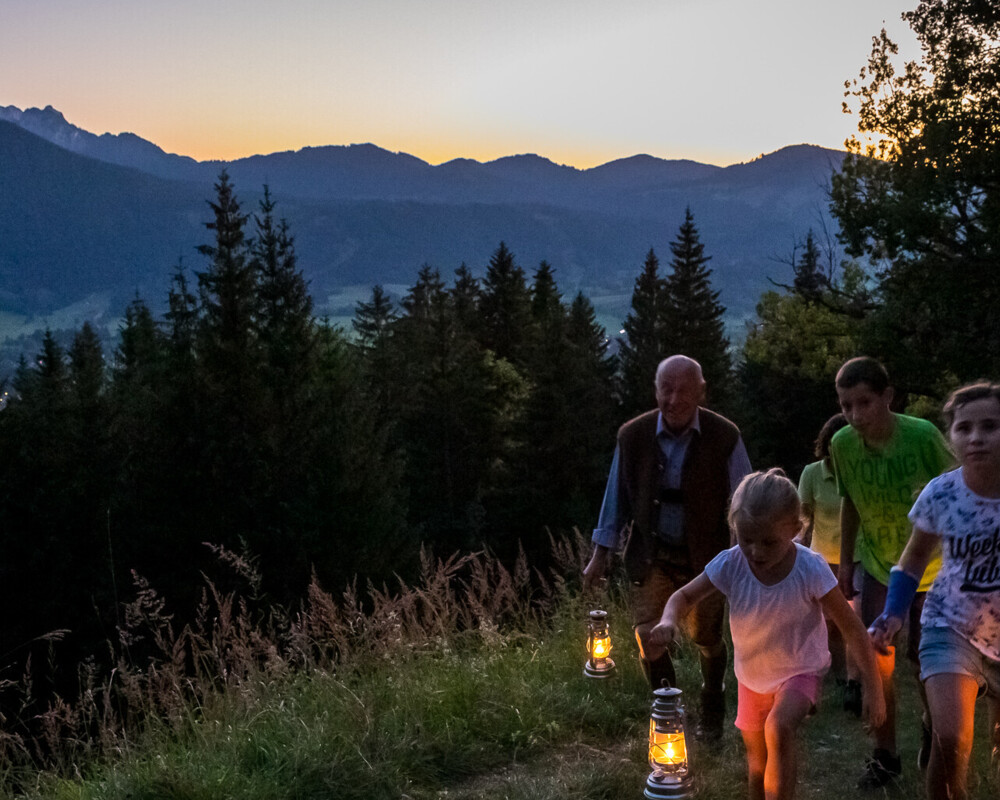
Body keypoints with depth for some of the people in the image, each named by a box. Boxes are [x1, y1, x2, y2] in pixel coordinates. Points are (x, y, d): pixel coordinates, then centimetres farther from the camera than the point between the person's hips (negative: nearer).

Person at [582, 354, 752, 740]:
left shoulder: (724, 437, -11)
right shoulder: (633, 436, -6)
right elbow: (616, 496, 4)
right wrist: (601, 554, 6)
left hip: (705, 558, -1)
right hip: (651, 556, 1)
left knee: (706, 638, 13)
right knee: (648, 636, -8)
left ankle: (712, 713, 40)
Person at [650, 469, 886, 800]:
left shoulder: (810, 569, -29)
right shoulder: (730, 565, -23)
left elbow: (851, 628, -20)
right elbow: (685, 596, -11)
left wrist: (873, 688, -18)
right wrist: (669, 620, -35)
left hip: (800, 670, -4)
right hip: (751, 676, 4)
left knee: (779, 727, -32)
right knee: (757, 758, 18)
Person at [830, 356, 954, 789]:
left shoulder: (923, 436, -27)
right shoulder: (842, 444, -15)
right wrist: (845, 561, 5)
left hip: (931, 569, -2)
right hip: (877, 569, 3)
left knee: (924, 660, 9)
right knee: (877, 663, 0)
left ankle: (931, 724, 40)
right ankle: (885, 755, 16)